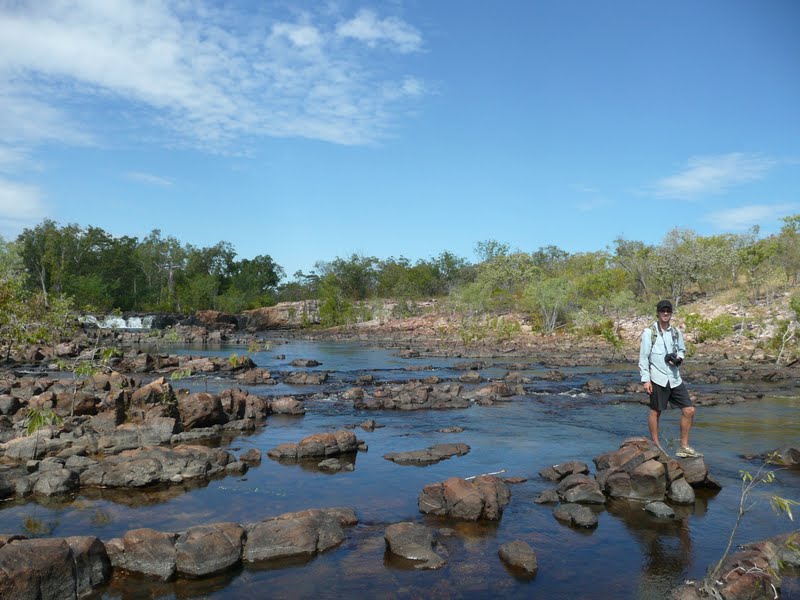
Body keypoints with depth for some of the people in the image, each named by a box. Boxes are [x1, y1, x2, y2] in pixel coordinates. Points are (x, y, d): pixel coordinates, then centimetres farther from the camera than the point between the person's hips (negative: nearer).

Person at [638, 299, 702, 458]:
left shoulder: (676, 332, 9)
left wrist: (679, 358, -1)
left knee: (689, 410, 2)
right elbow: (643, 357, -7)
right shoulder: (649, 332, -6)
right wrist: (645, 379, -11)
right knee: (655, 411, 5)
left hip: (675, 378, 5)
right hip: (658, 379, -5)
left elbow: (682, 350, 23)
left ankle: (684, 447, 13)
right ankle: (655, 445, 19)